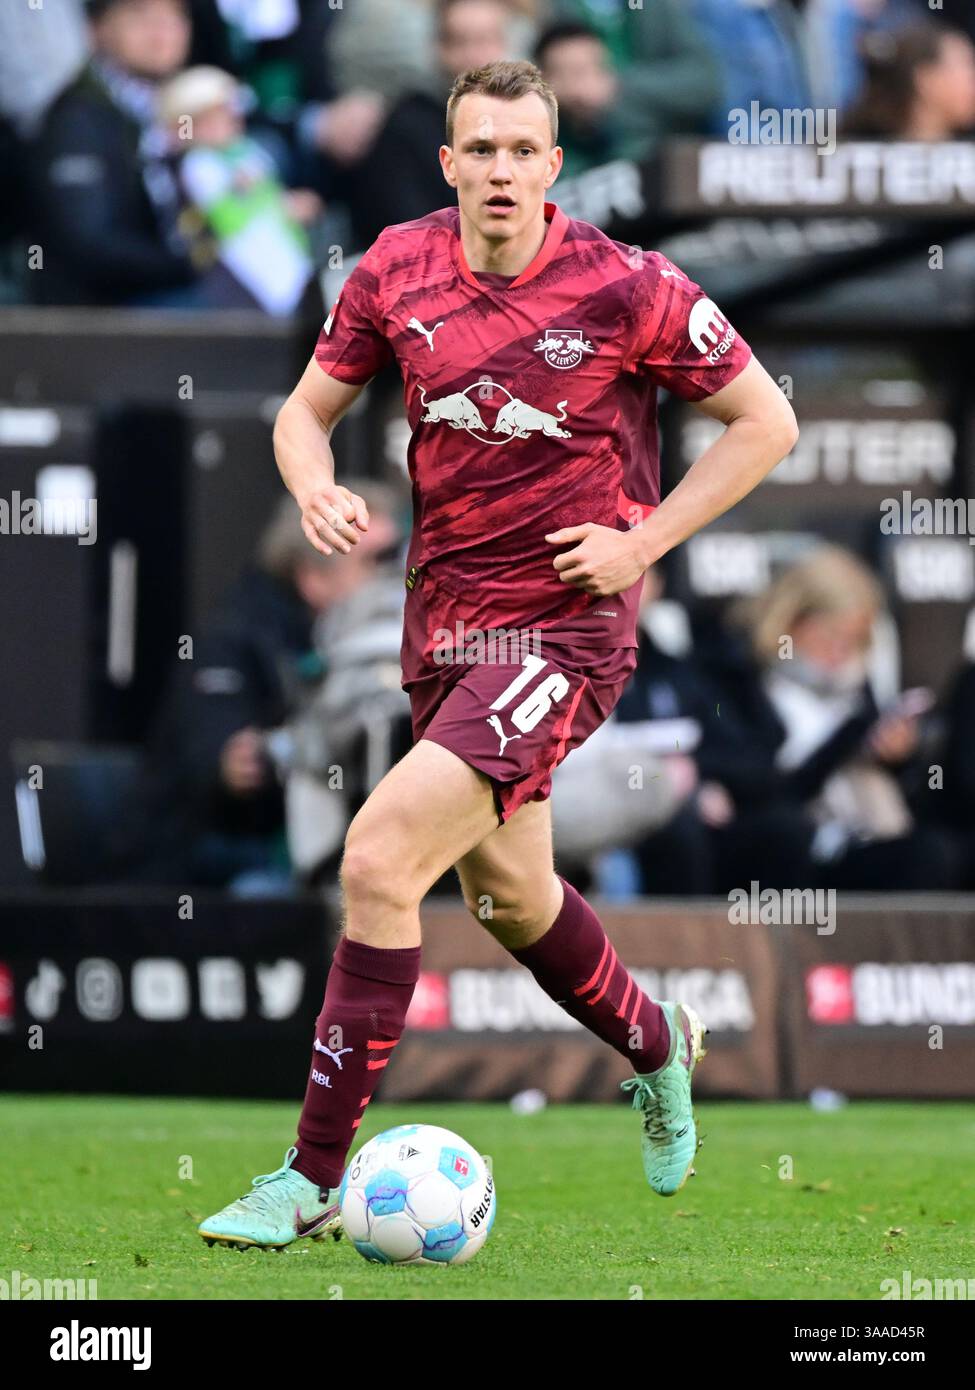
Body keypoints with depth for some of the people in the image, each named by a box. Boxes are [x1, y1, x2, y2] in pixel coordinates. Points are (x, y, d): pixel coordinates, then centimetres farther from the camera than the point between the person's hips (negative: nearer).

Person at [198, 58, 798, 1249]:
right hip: (444, 621, 6)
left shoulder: (626, 289, -13)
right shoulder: (397, 271, -1)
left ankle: (313, 1179, -15)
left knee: (379, 859, -20)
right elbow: (307, 407, 12)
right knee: (507, 896, 22)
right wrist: (317, 490, -11)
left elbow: (765, 420, -3)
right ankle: (656, 1045, 53)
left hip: (566, 628, -6)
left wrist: (644, 538, -11)